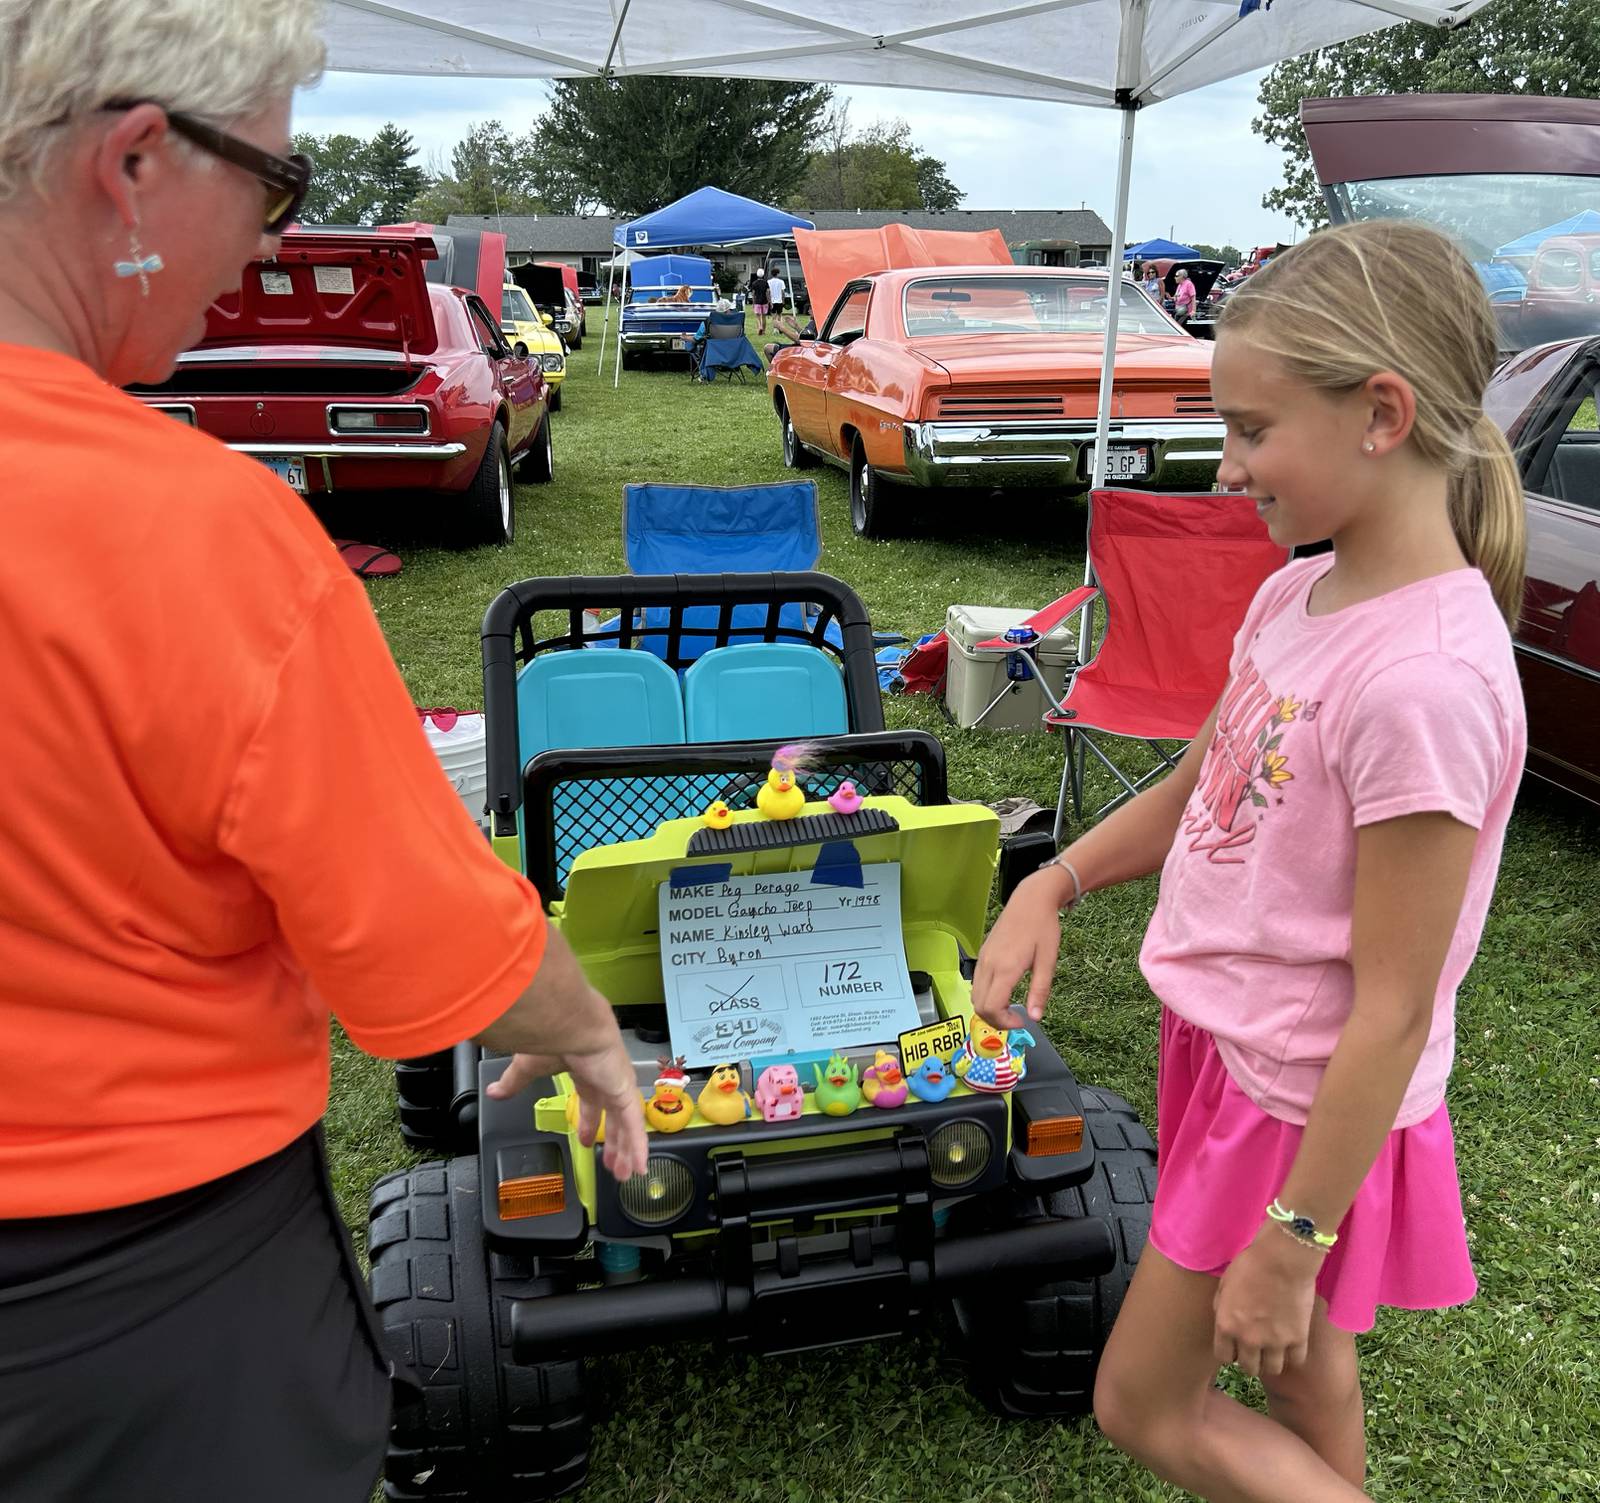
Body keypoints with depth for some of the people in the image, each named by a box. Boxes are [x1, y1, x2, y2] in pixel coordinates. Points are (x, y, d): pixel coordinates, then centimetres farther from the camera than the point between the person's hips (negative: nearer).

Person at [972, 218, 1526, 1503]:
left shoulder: (1423, 680, -29)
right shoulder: (1297, 594, -3)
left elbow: (1393, 1013, -24)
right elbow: (1199, 786, 12)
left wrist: (1289, 1241, -16)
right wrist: (1055, 883, -2)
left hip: (1308, 1108, -7)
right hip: (1235, 1055, 7)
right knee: (1302, 1381, 25)